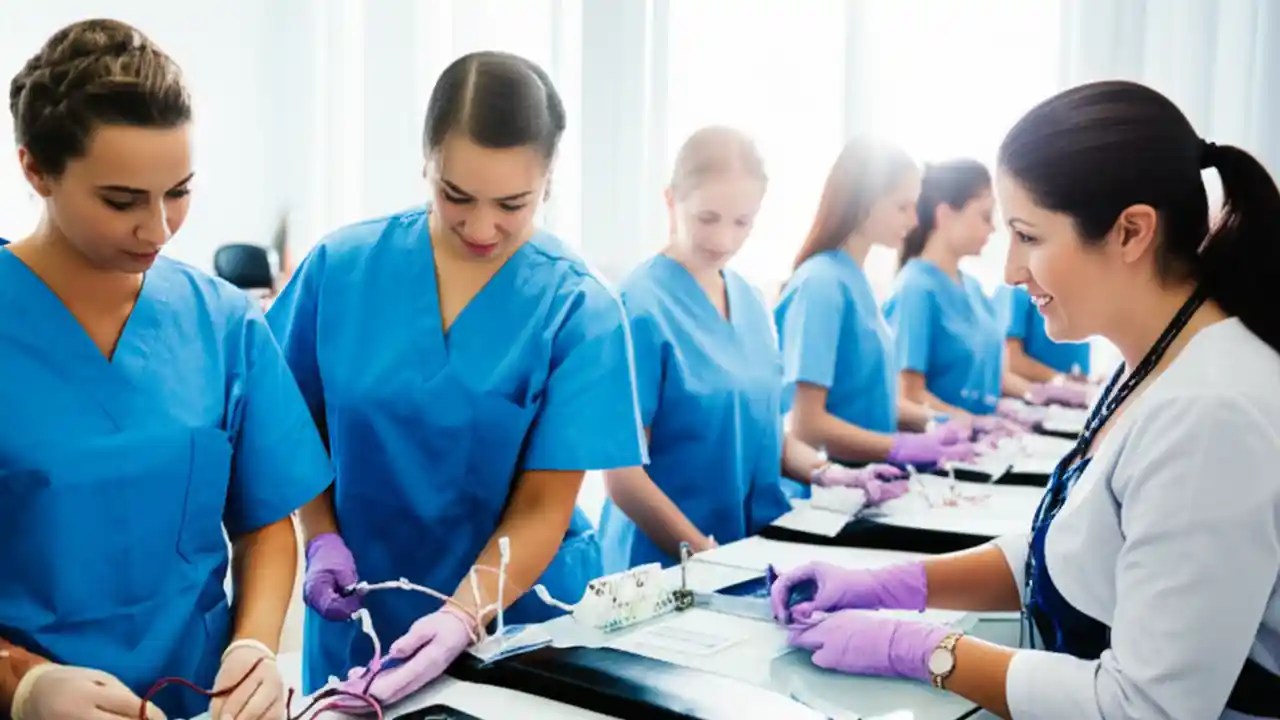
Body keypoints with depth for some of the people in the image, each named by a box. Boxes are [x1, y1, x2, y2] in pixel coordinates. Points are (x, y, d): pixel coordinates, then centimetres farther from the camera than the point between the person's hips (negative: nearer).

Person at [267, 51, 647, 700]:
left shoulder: (579, 309, -14)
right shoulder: (342, 267, -8)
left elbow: (542, 508, -14)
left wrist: (464, 615, -26)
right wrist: (321, 539, -9)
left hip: (521, 614, -2)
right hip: (361, 617, 2)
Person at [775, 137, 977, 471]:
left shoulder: (855, 280, 9)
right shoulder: (821, 284, -15)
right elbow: (807, 424, -19)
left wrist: (935, 422, 5)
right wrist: (906, 447, -21)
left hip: (867, 473, 8)